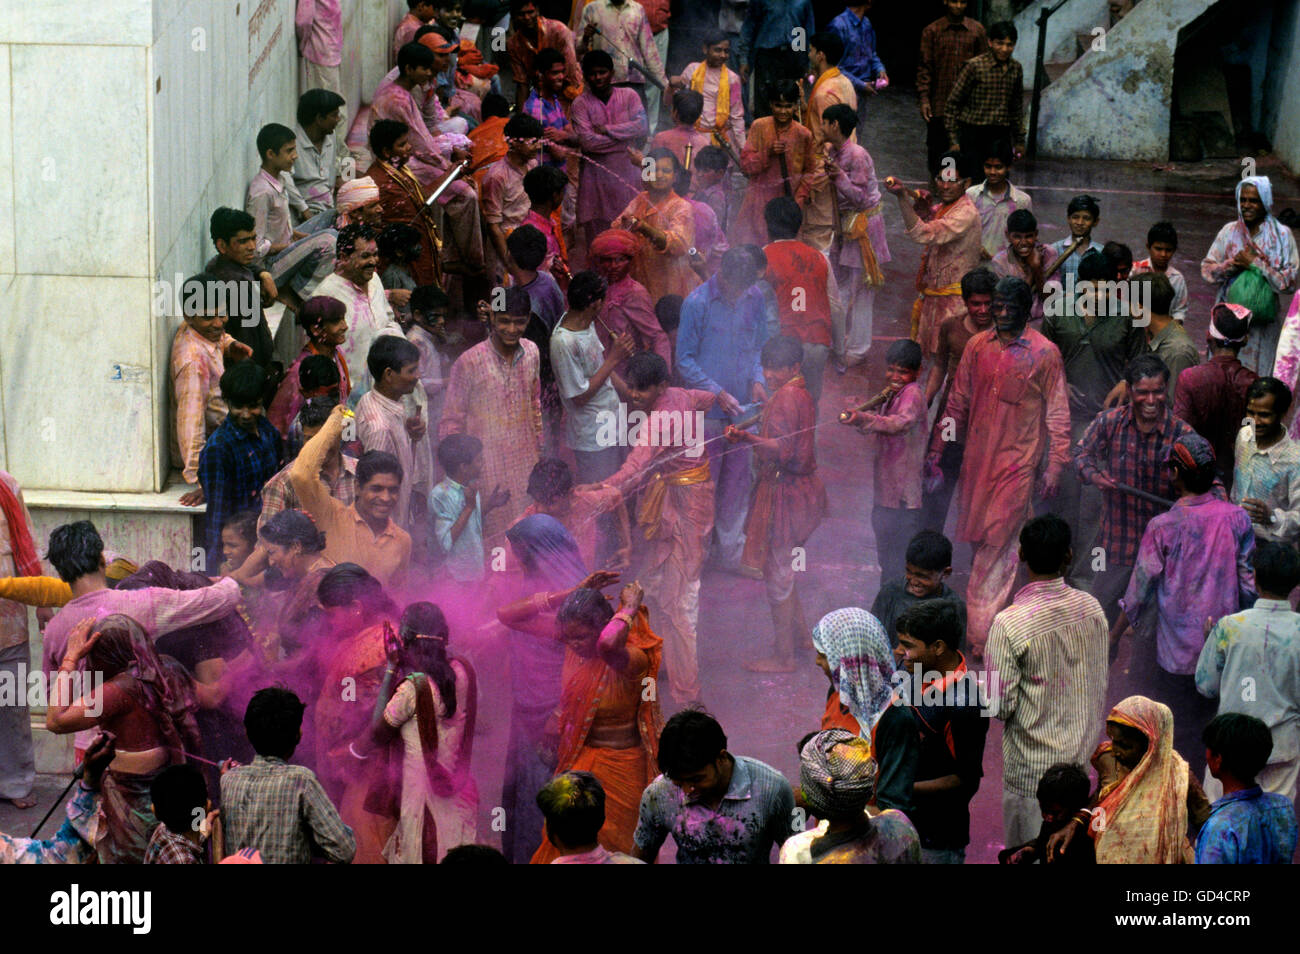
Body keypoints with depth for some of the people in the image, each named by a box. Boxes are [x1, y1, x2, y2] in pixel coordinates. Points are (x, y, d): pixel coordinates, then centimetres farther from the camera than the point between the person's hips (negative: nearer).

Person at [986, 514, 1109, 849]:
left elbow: (1000, 705, -17)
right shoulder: (1092, 608, -5)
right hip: (1086, 760, 5)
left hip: (1033, 769, -5)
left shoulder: (1009, 624, -22)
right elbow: (1101, 683, 7)